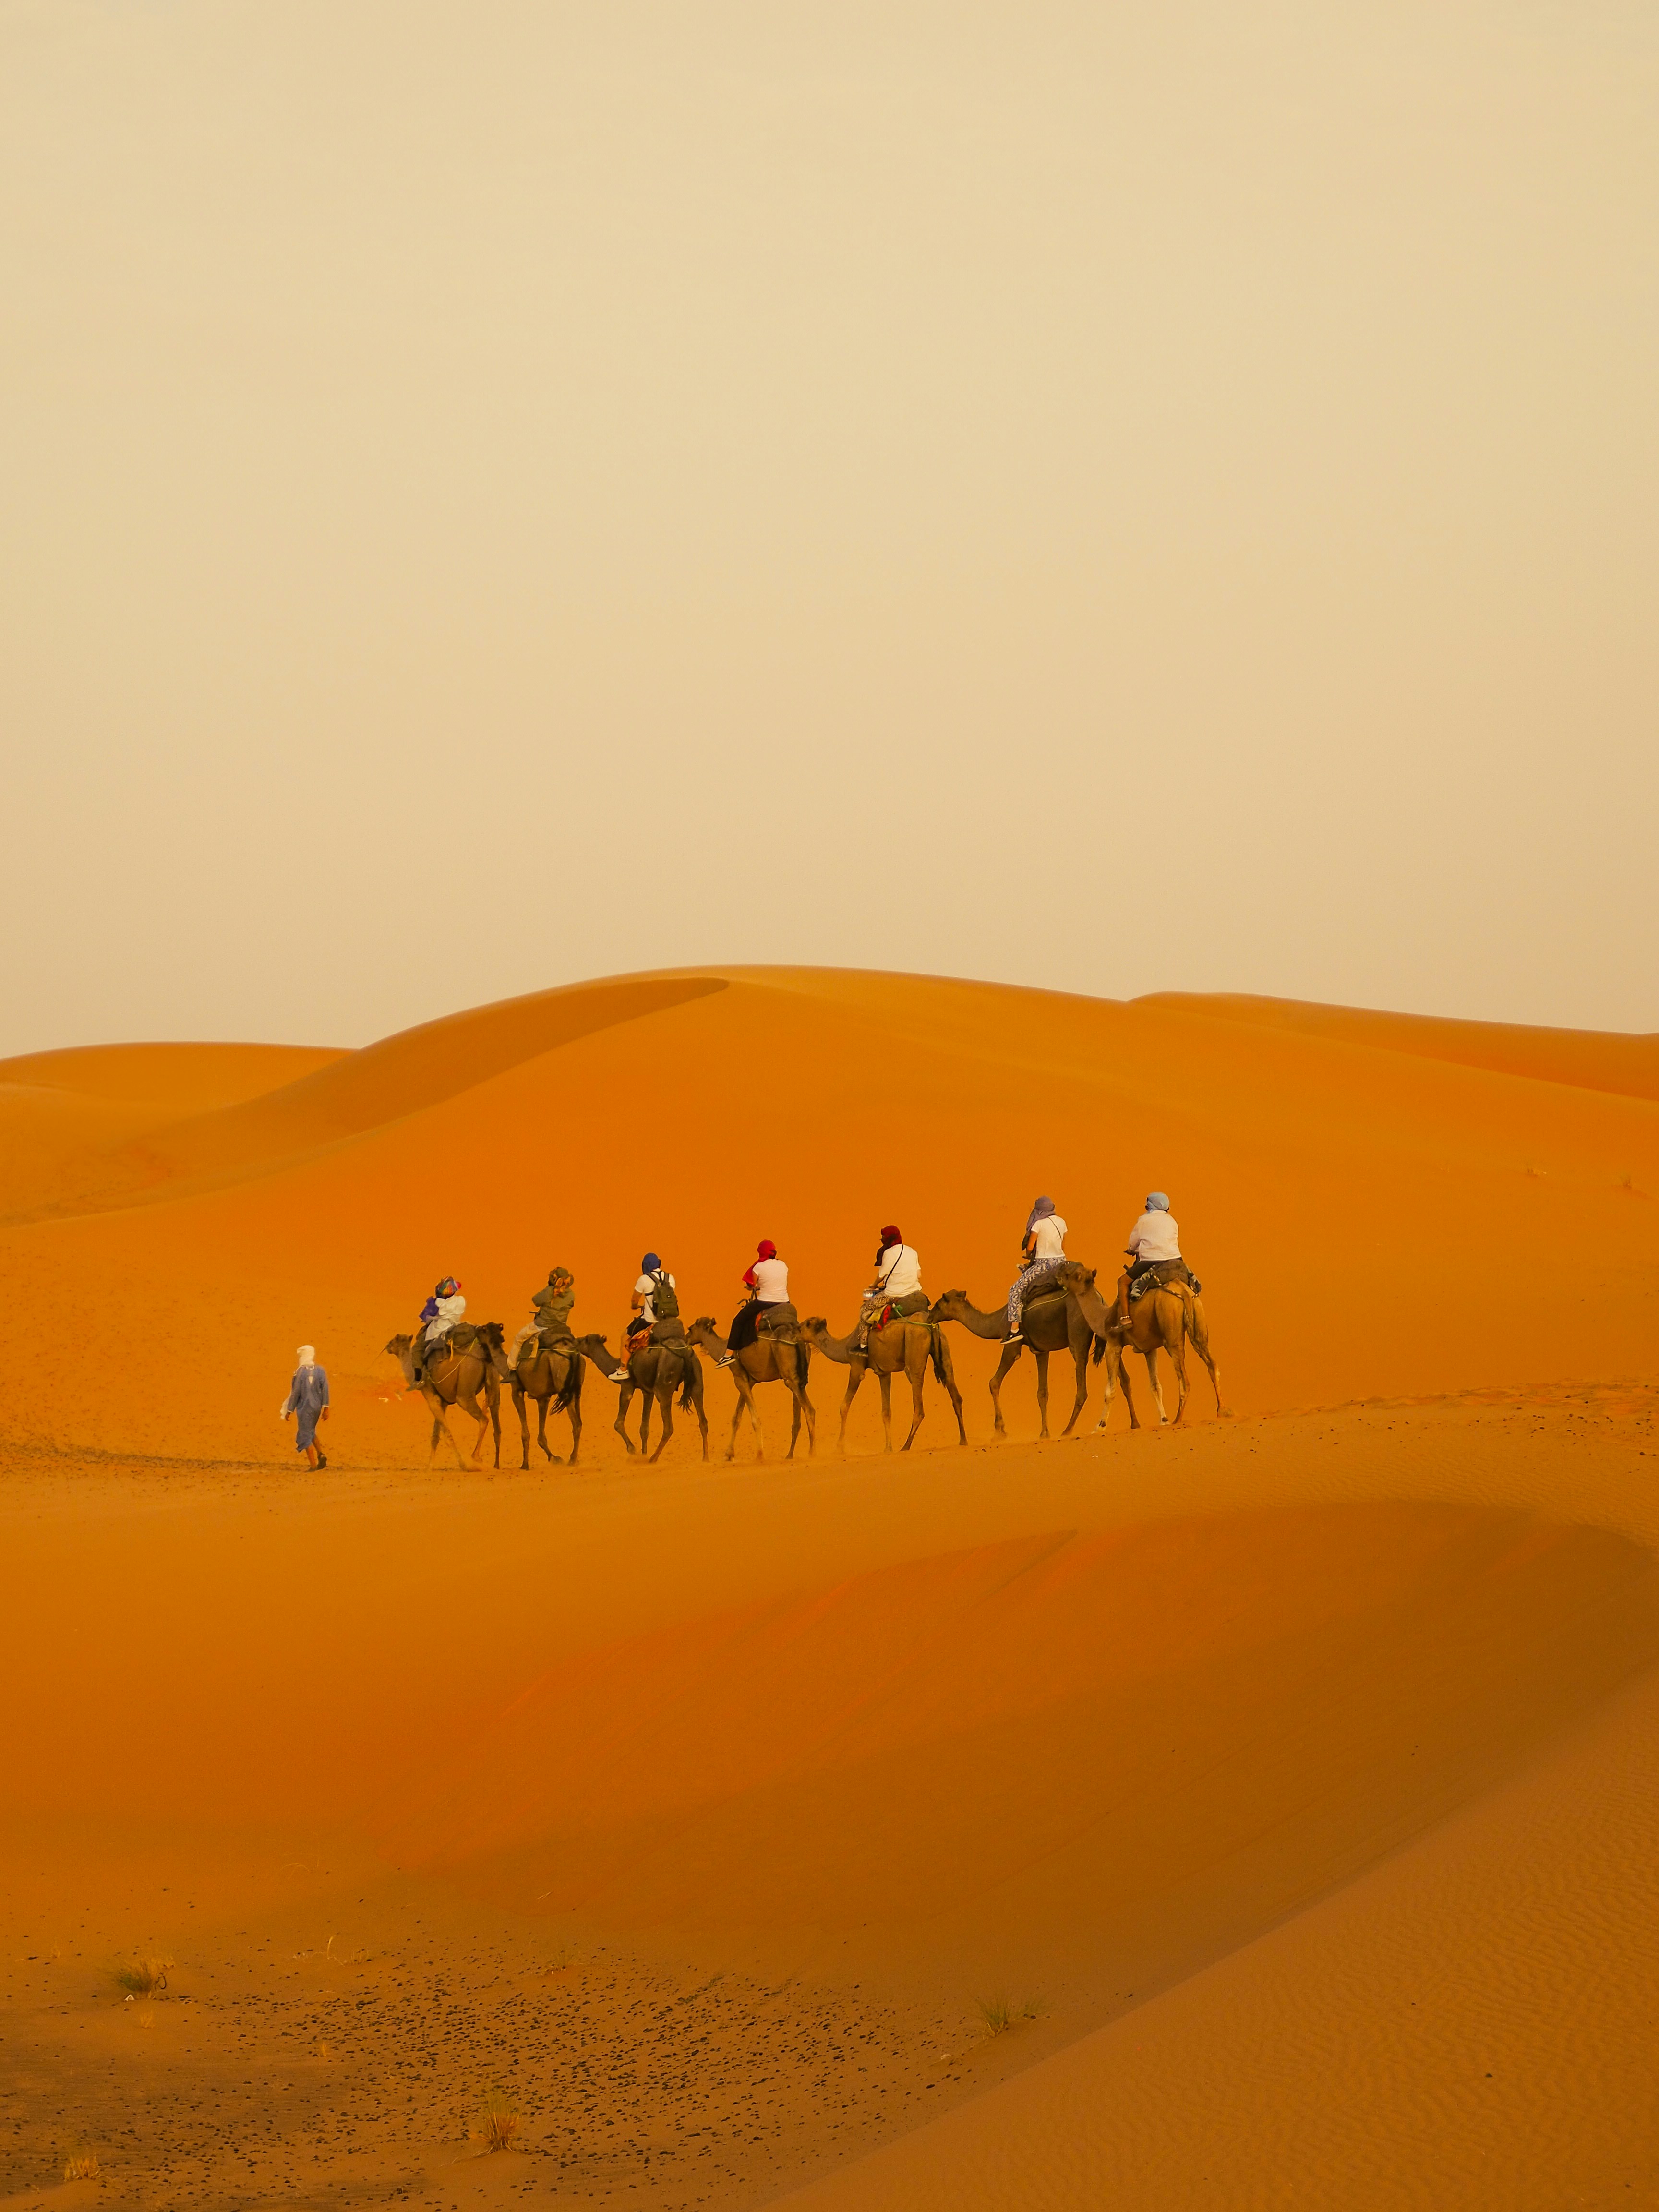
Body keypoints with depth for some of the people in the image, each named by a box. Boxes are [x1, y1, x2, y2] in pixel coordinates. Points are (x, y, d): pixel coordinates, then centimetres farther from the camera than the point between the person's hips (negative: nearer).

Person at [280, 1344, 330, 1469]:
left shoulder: (299, 1372, -12)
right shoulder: (320, 1371, -1)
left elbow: (295, 1393, -10)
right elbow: (325, 1390, -3)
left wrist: (289, 1411, -2)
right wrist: (326, 1409, 0)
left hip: (304, 1407, -5)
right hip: (317, 1406, 5)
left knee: (306, 1436, 2)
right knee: (311, 1432, 24)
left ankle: (313, 1465, -2)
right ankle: (320, 1455, 5)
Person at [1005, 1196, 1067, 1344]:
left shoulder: (1039, 1224, -11)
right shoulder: (1061, 1222, 7)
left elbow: (1029, 1247, -11)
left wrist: (1028, 1255, 11)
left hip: (1043, 1264, -7)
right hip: (1060, 1262, 7)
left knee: (1015, 1290, -4)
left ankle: (1015, 1329, -13)